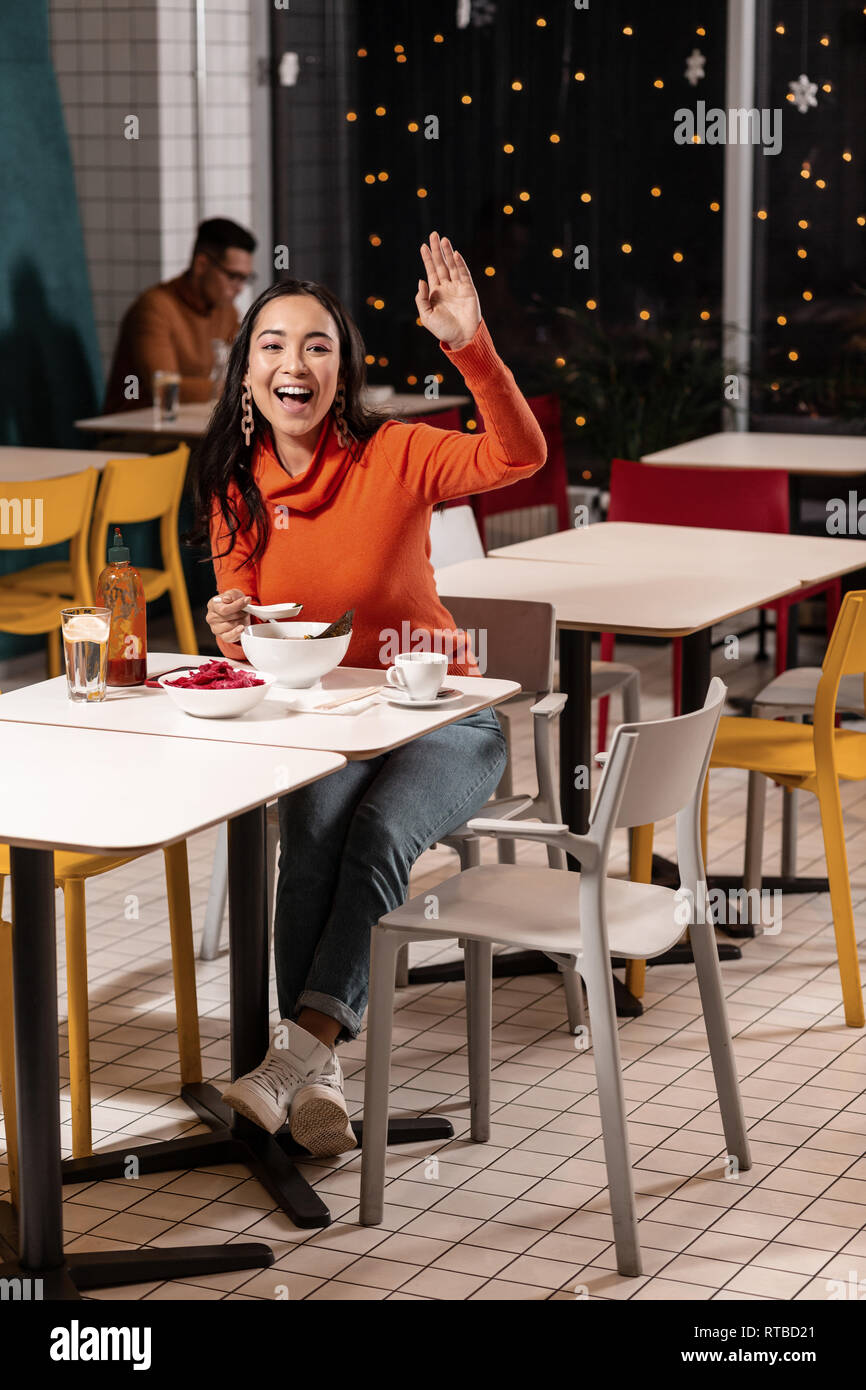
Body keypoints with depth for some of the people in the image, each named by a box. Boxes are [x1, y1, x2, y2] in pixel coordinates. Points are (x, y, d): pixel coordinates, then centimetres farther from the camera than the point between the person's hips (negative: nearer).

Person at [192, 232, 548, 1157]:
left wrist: (470, 346, -40)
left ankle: (301, 1047, -32)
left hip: (440, 718, -2)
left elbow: (519, 457, -26)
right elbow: (250, 642, 8)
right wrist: (232, 634, -18)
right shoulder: (234, 488, 4)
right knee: (317, 832, -30)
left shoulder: (393, 455, -8)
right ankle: (317, 1078, -32)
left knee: (379, 830, -33)